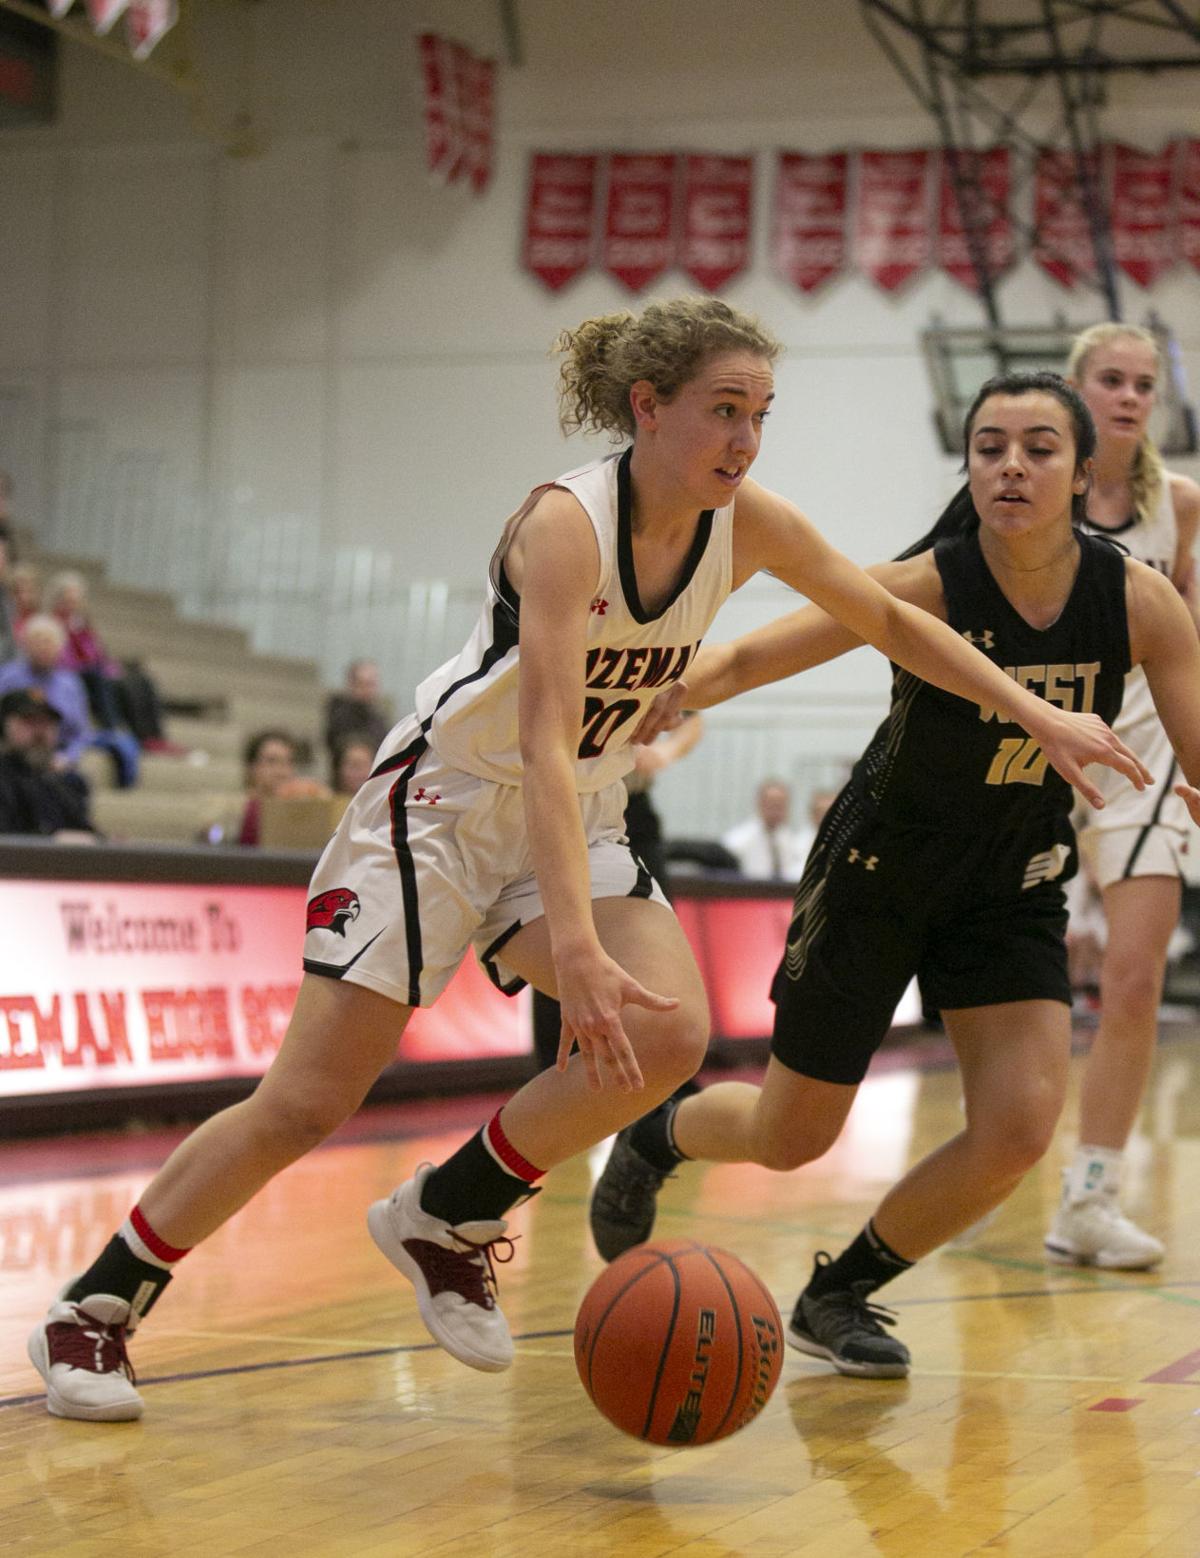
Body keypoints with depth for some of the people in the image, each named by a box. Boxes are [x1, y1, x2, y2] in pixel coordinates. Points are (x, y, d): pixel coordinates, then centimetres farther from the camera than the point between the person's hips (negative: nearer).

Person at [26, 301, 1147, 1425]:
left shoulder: (748, 527, -8)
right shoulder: (567, 523, -26)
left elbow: (892, 623, 9)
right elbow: (544, 748, -35)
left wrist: (1040, 717, 3)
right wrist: (575, 950, -44)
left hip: (579, 825, 6)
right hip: (445, 804, -6)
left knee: (669, 1035, -21)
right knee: (306, 1104, -10)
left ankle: (448, 1216, 0)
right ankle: (91, 1309, 8)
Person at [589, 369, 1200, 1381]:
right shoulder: (928, 587, -25)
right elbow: (744, 661, -23)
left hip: (1014, 886, 3)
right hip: (878, 872, -3)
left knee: (1019, 1129, -14)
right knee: (789, 1140, 7)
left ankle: (841, 1294, 11)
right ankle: (652, 1142, 43)